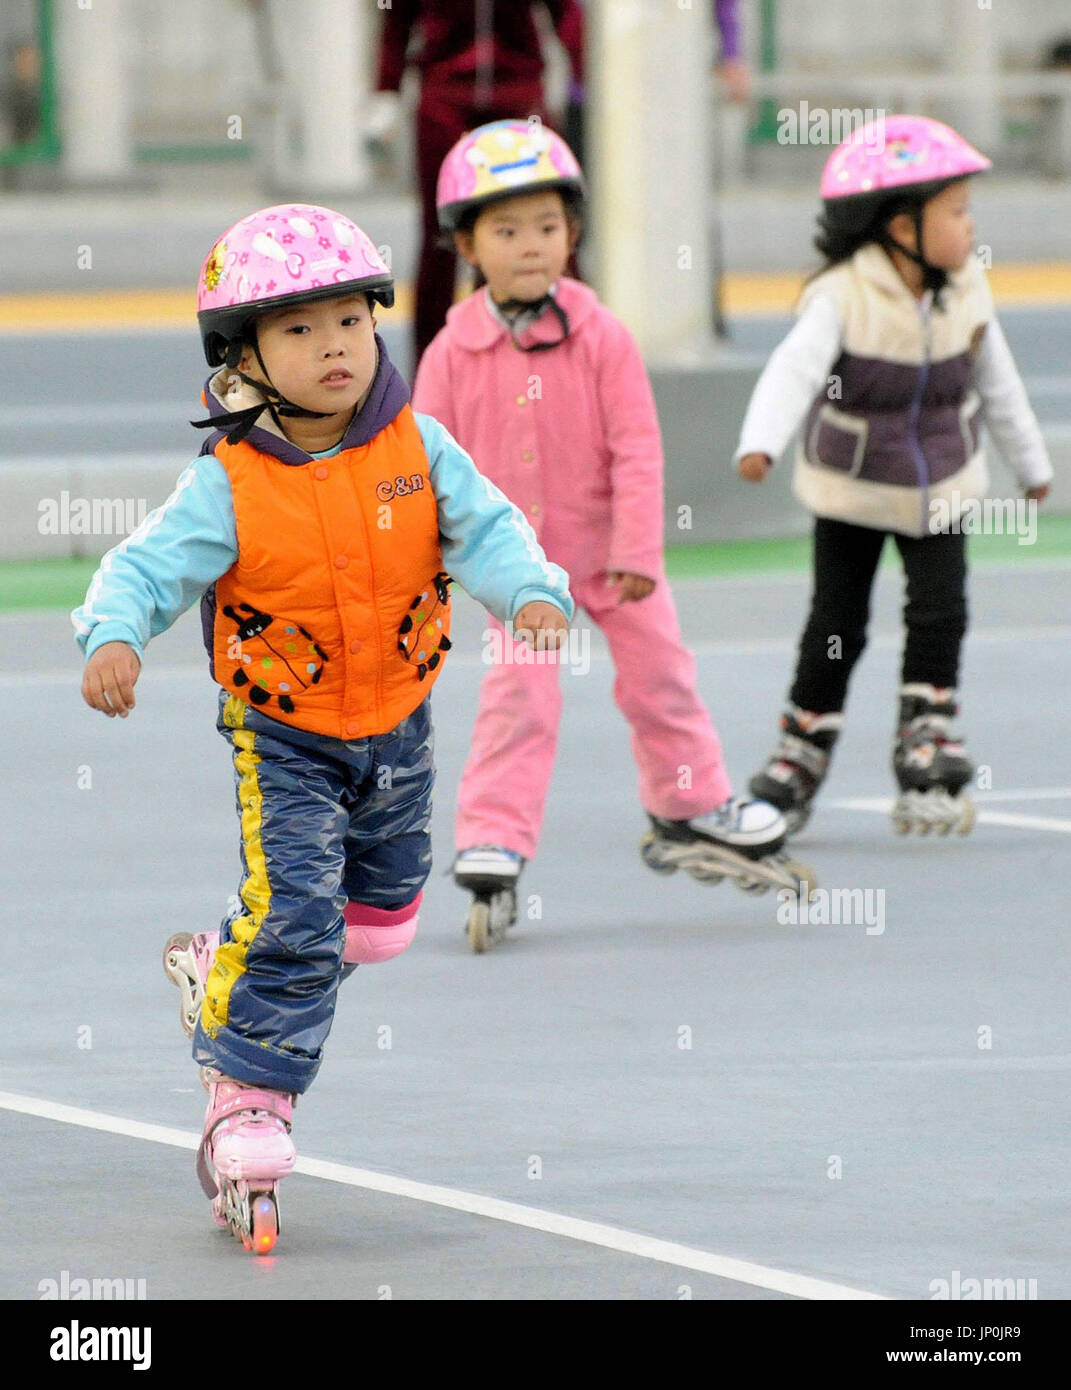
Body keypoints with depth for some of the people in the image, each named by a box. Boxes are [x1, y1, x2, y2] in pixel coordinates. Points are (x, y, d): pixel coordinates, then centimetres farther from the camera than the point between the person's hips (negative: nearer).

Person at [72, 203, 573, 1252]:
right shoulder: (227, 487, -19)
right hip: (283, 738, -5)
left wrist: (532, 594, -32)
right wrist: (115, 636, -41)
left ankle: (222, 972, 43)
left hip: (397, 724, 5)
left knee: (380, 919, 21)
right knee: (296, 917, -17)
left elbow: (484, 528, -13)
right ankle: (244, 1109, -7)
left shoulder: (414, 447, -10)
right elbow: (148, 567, -21)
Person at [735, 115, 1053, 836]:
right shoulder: (843, 297, -23)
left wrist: (1030, 460, 21)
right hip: (851, 492, -3)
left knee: (940, 612, -7)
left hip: (940, 491, 3)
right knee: (836, 624, 2)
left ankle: (927, 767, 0)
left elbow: (997, 381, 10)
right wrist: (761, 443, -53)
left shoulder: (967, 290, -5)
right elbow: (795, 369, -36)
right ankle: (802, 754, 19)